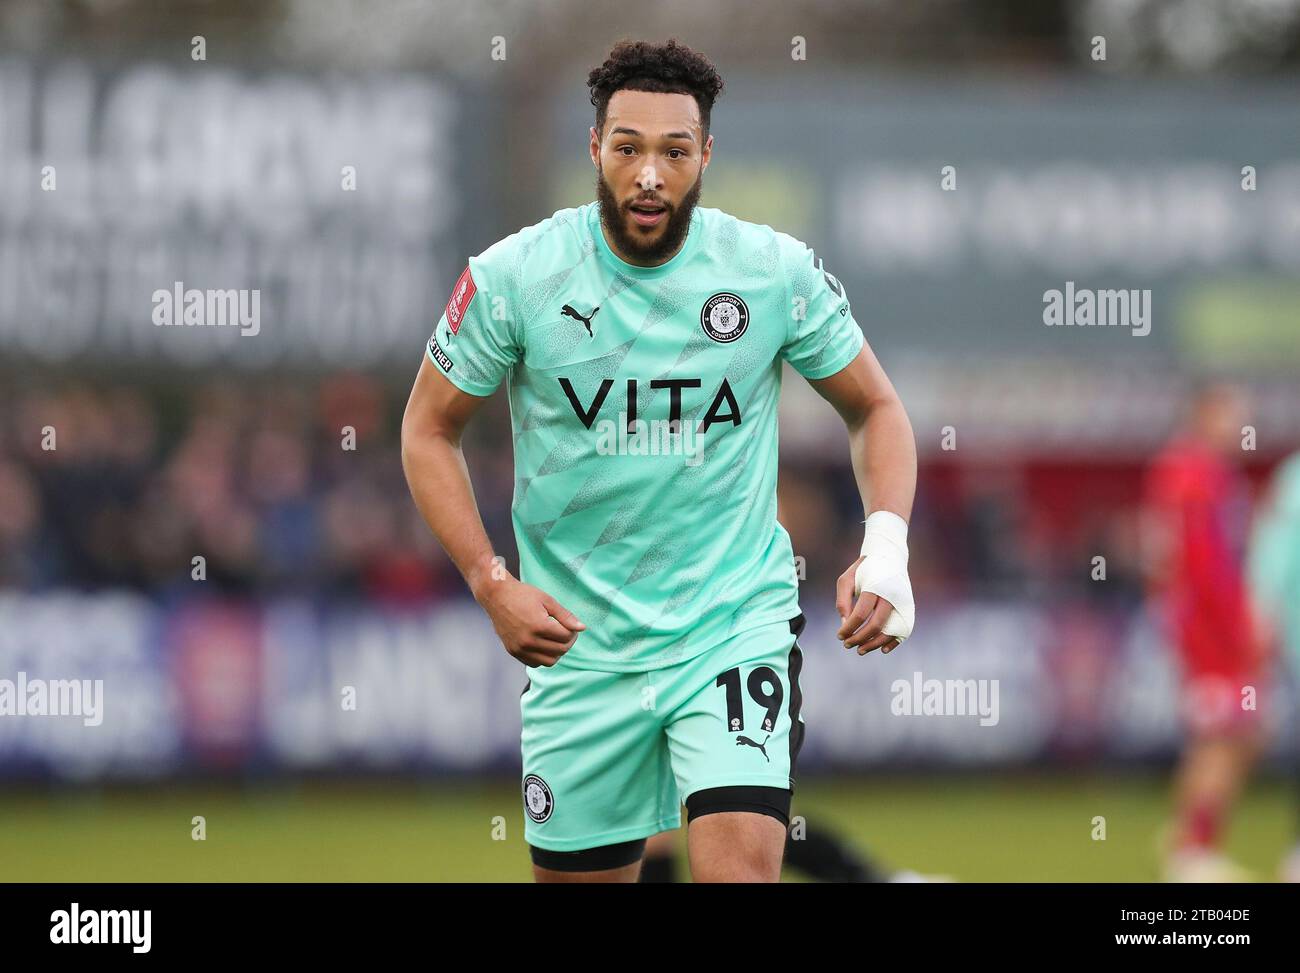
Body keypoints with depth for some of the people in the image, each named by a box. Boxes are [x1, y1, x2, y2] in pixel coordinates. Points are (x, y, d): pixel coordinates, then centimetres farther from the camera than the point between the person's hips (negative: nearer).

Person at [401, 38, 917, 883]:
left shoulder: (778, 273, -6)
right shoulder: (513, 277, -7)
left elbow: (876, 409, 8)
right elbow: (430, 430, 4)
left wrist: (886, 548, -9)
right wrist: (492, 585, -7)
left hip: (739, 621, -1)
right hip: (579, 641, 1)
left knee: (740, 868, -20)